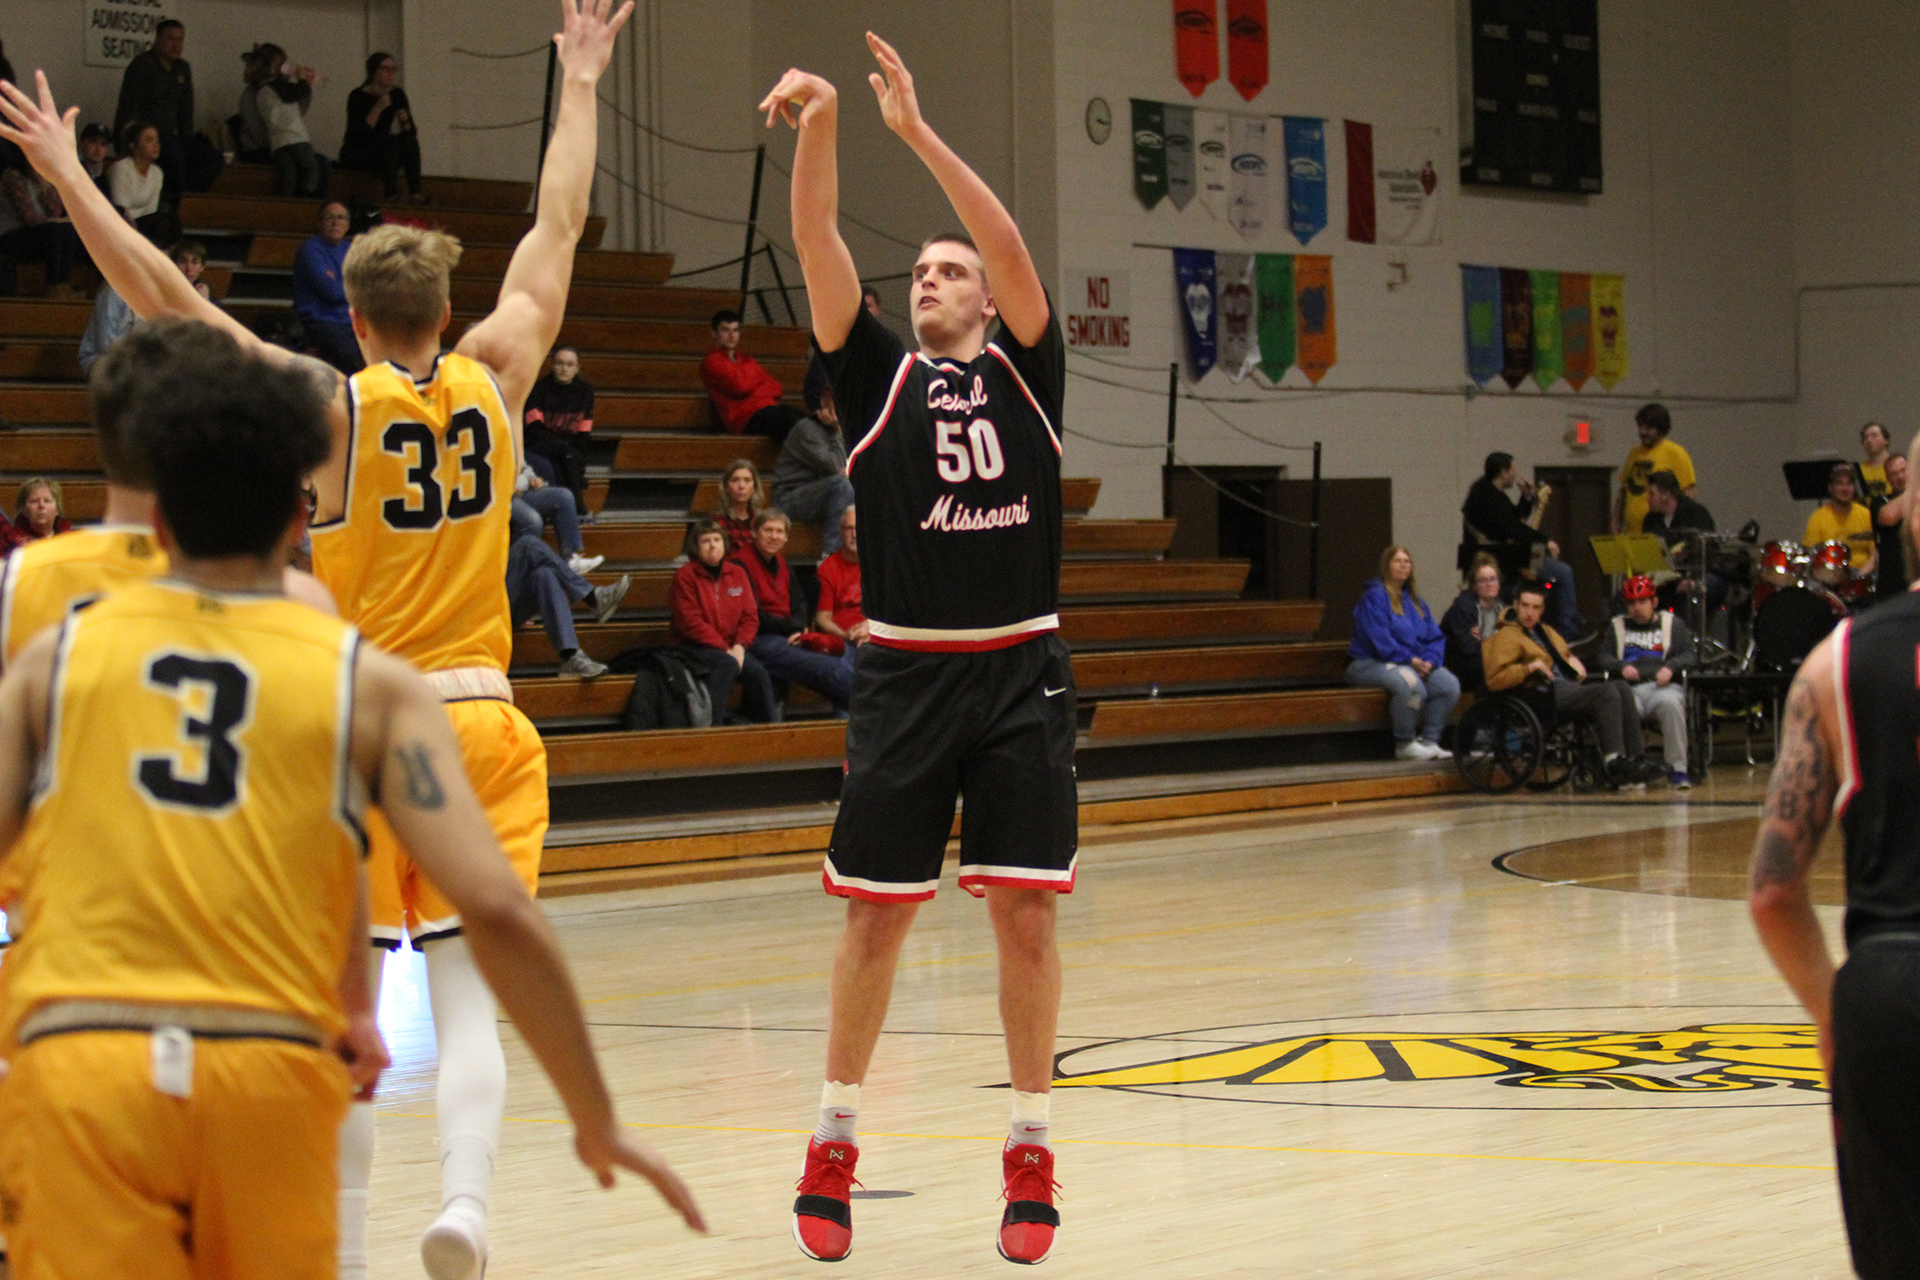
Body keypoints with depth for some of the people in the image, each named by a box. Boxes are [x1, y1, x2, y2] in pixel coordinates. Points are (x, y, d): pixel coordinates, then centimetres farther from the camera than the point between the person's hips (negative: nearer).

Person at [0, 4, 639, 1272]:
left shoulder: (331, 406, -9)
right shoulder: (494, 382, 0)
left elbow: (167, 297, -12)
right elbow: (558, 229, 12)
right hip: (479, 722, 2)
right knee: (470, 997, 2)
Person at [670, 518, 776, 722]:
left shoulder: (737, 572, 11)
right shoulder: (685, 576, -4)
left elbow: (750, 616, 8)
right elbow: (691, 623, -11)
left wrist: (739, 646, -11)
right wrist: (724, 649, -17)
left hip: (731, 646, 5)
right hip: (694, 648, -5)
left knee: (757, 671, -23)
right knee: (728, 665, -33)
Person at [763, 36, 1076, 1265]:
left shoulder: (1024, 371, 7)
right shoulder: (878, 374, 8)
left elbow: (1013, 250, -9)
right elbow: (820, 249, -6)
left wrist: (919, 130, -17)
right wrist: (818, 130, -21)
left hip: (1021, 671, 0)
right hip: (907, 673, 0)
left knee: (1026, 912, 0)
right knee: (876, 915, 3)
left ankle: (1031, 1153, 9)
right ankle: (836, 1142, 16)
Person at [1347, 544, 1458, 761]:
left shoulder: (1414, 599, 18)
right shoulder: (1374, 597, -7)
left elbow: (1435, 637, 13)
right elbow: (1379, 639, -18)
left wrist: (1429, 660, -8)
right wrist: (1411, 660, -21)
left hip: (1415, 664, 8)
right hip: (1369, 664, -8)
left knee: (1449, 684, -15)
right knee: (1410, 682, -37)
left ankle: (1429, 741, -11)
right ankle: (1404, 745, -23)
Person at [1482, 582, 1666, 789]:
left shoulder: (1547, 632, 30)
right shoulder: (1506, 637, 4)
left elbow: (1566, 655, 44)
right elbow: (1494, 681, -8)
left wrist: (1573, 662, 19)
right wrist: (1528, 668, -18)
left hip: (1568, 687, 8)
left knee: (1622, 688, -16)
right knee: (1607, 692, -28)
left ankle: (1634, 758, -24)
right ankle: (1614, 762, -36)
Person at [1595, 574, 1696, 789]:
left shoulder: (1672, 623, 21)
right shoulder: (1617, 626, 26)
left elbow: (1688, 655, 11)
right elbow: (1602, 657, 15)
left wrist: (1671, 667, -10)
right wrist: (1621, 667, -6)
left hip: (1661, 686, -1)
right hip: (1630, 689, 1)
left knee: (1670, 703, -38)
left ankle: (1678, 769, -30)